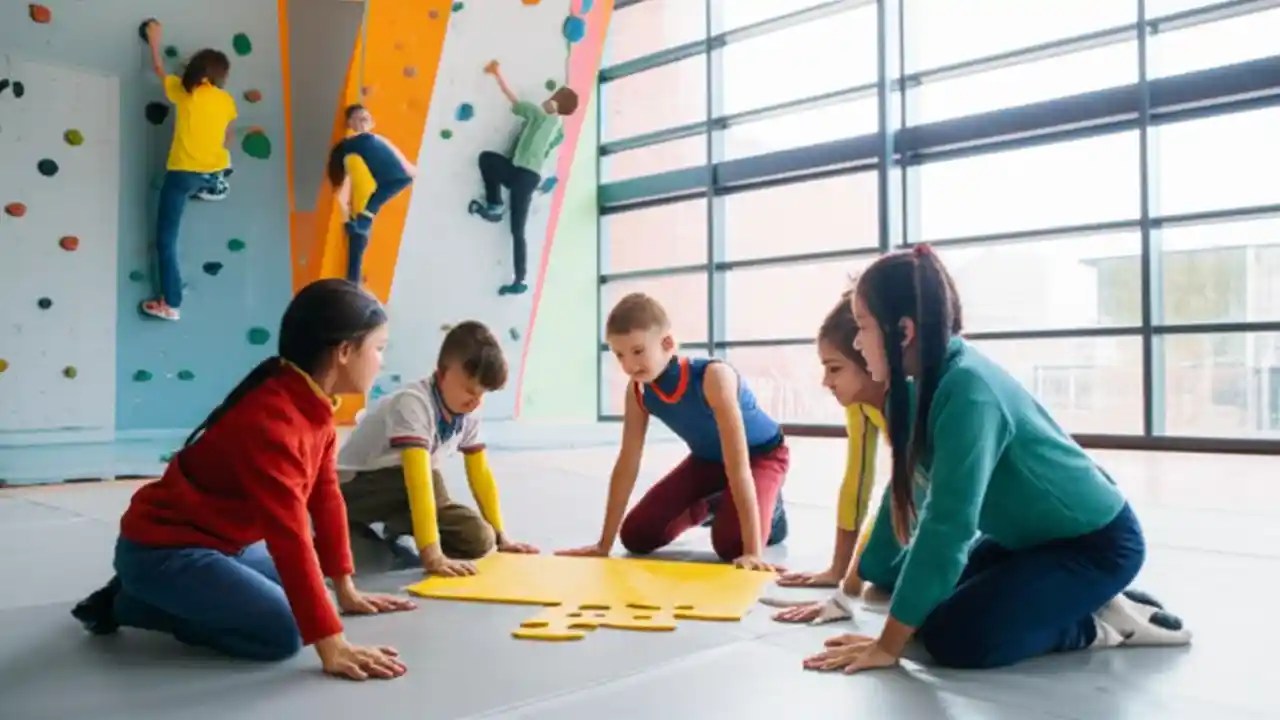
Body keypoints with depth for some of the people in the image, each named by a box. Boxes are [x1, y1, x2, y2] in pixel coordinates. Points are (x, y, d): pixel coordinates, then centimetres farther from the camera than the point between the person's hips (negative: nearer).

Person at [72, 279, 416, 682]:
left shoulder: (315, 406, 0)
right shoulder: (271, 420, -31)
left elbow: (326, 497, 5)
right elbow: (289, 536, -35)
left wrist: (346, 590, 8)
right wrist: (331, 646, -35)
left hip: (224, 543, 10)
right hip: (164, 550, -10)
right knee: (283, 631, -20)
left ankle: (157, 596, 15)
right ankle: (128, 603, -2)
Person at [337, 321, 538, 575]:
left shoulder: (468, 415, -6)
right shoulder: (413, 403, -30)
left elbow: (480, 474, 4)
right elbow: (419, 479, -38)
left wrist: (500, 536, 4)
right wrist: (432, 555, -43)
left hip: (399, 493, 7)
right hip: (354, 489, -6)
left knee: (479, 539, -12)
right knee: (430, 478, -35)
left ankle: (396, 535, 4)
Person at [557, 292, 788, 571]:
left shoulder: (713, 376, -39)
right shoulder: (638, 390, -22)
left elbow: (738, 466, -41)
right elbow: (627, 464, -15)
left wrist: (752, 551, -43)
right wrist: (604, 544, -15)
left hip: (762, 453, -5)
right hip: (707, 458, 6)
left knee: (731, 546, -28)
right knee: (637, 537, -2)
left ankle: (769, 510, 6)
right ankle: (707, 507, 25)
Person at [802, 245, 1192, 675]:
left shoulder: (968, 390, -33)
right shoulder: (924, 384, -5)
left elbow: (947, 526, -34)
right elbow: (905, 492, 3)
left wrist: (888, 645, -30)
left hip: (1096, 542, -9)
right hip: (1033, 534, 9)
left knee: (952, 638, -20)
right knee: (926, 605, 9)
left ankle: (1101, 622, -1)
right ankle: (1078, 601, 17)